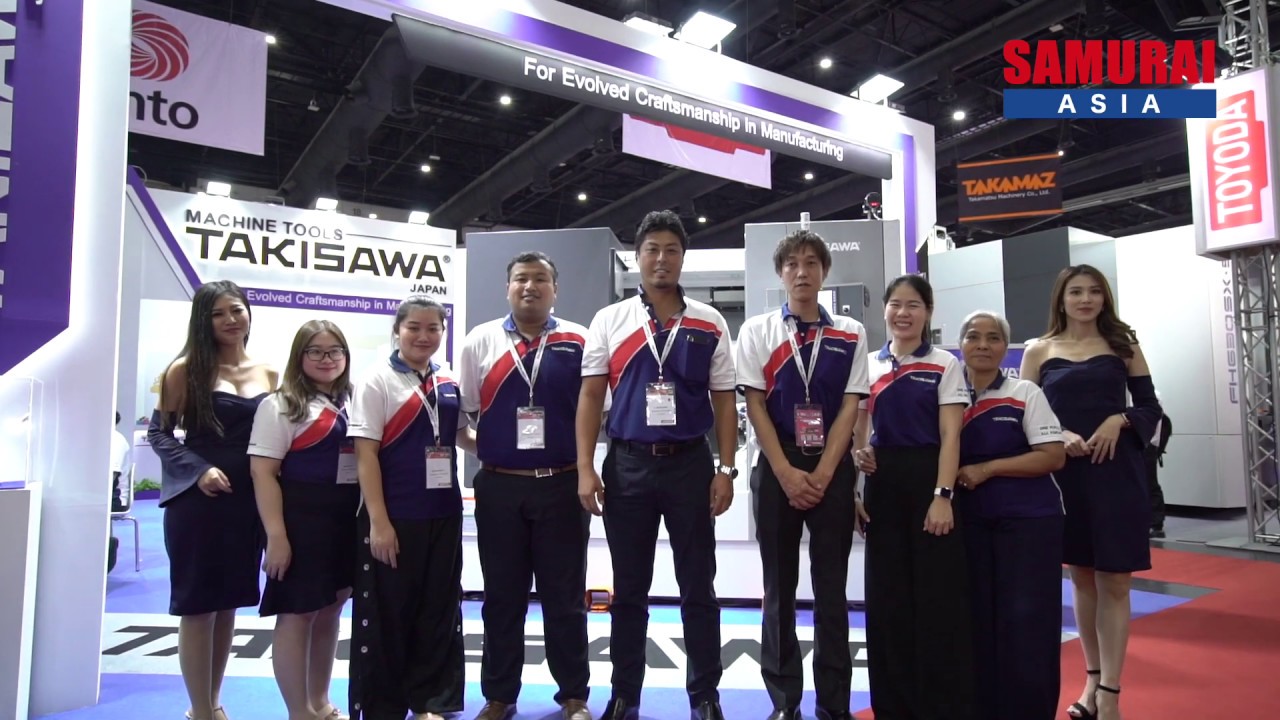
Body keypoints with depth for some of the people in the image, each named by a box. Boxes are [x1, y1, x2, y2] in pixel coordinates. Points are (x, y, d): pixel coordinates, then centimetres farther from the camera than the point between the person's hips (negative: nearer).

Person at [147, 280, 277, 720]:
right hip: (196, 499, -4)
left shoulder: (269, 375, 7)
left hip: (248, 500, 4)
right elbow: (158, 433, -3)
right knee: (197, 605, 3)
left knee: (229, 603, 13)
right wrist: (198, 469, -16)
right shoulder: (186, 370, -3)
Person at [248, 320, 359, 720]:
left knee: (330, 610, 15)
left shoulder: (354, 402, 11)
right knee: (297, 613, 2)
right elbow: (263, 471, -11)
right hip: (302, 518, -6)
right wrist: (276, 535, -18)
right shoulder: (281, 405, -5)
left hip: (347, 519, 6)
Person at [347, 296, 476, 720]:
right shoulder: (378, 382, -7)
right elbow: (365, 454, -12)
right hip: (394, 517, -5)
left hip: (443, 515, 5)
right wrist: (378, 522, -16)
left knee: (439, 609, 13)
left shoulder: (449, 385, 7)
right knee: (389, 613, 7)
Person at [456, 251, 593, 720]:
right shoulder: (480, 342, 4)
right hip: (499, 487, 2)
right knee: (502, 597, 12)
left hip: (562, 486, -1)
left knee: (565, 597, 9)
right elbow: (461, 413, 7)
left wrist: (584, 467, 0)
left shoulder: (578, 342, 0)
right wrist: (486, 449, 2)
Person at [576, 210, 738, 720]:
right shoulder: (610, 321, 3)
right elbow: (591, 396, 2)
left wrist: (725, 470, -3)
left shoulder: (709, 323, 3)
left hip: (691, 464, 0)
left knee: (698, 588, 9)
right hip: (627, 465, 1)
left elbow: (723, 400, 3)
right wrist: (585, 468, -5)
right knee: (628, 590, 12)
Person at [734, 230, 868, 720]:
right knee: (779, 589, 7)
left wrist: (822, 474, -10)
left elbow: (850, 407, 0)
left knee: (831, 589, 7)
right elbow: (755, 405, -3)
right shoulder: (758, 331, 3)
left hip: (833, 469, 1)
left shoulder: (850, 334, 5)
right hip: (777, 468, 0)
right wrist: (786, 473, -11)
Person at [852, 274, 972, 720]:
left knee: (937, 596, 1)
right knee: (887, 596, 9)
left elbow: (950, 436, -6)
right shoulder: (870, 365, 9)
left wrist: (942, 495, -14)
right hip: (882, 484, 4)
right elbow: (859, 431, 11)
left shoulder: (944, 365, 0)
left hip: (928, 480, -3)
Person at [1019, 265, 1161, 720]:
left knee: (1113, 582, 1)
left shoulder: (1123, 346, 5)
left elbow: (1150, 407, 6)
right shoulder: (1039, 352, 4)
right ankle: (1093, 679, 27)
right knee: (1081, 578, 12)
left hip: (1116, 473, -1)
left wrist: (1120, 420, -14)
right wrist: (1059, 436, -15)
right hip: (1065, 475, 1)